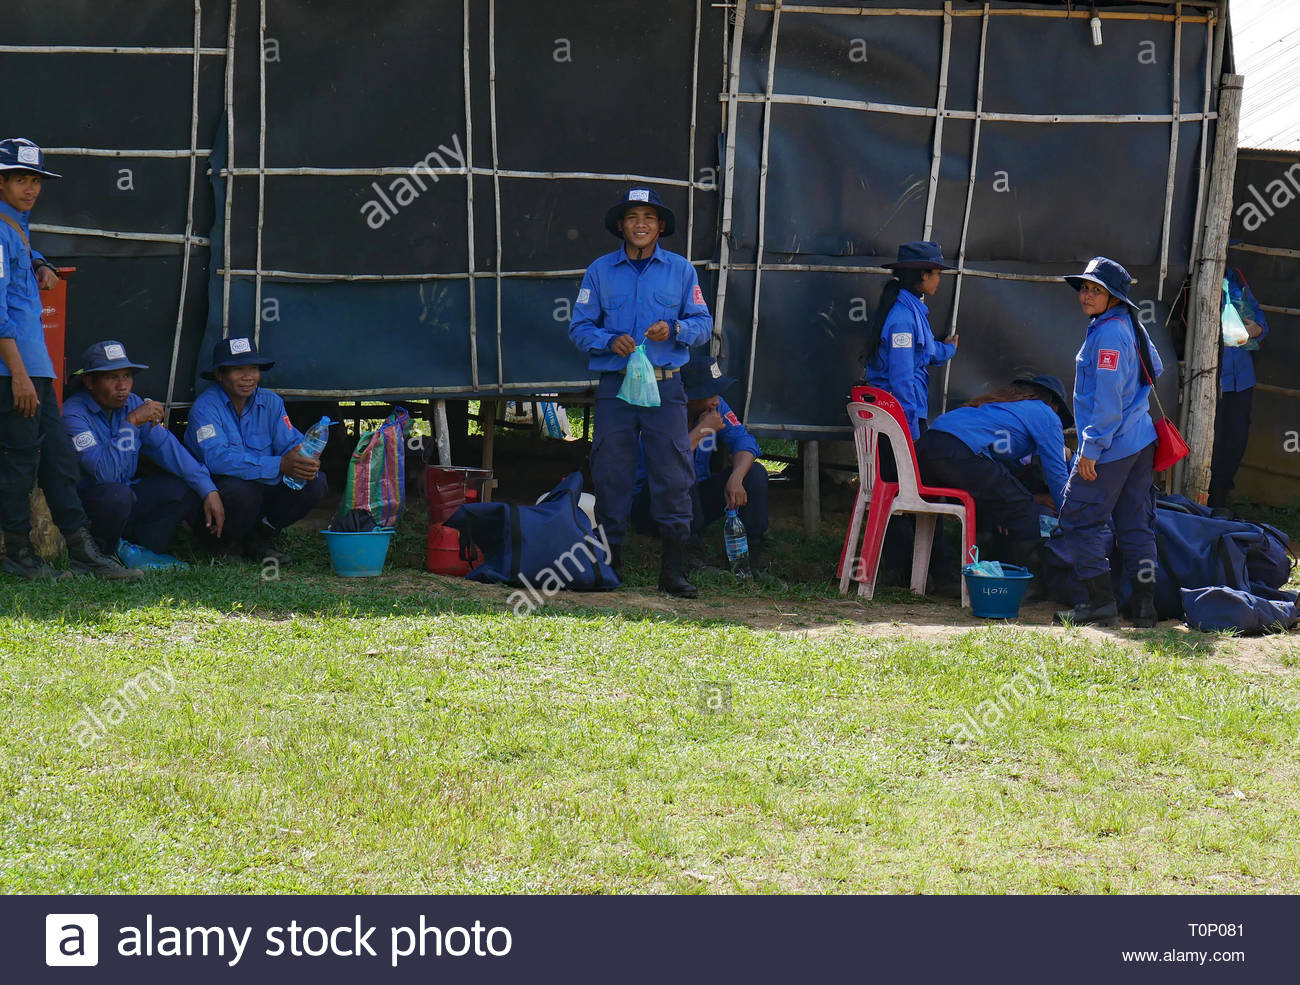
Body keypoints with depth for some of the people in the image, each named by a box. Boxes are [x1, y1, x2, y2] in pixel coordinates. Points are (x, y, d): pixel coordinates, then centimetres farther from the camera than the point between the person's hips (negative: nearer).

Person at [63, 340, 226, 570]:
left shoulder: (134, 404, 4)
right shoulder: (73, 414, -20)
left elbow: (167, 448, 2)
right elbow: (105, 472, -30)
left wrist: (209, 491, -7)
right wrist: (131, 423, -32)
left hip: (127, 496, 7)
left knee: (187, 488, -9)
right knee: (117, 495, -38)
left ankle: (139, 550, -6)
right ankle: (104, 551, -9)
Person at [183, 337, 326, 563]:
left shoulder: (271, 402, 4)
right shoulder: (205, 407, -14)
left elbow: (292, 442, -2)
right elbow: (218, 458, -29)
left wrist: (302, 458, -31)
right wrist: (279, 466, -38)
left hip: (264, 488, 5)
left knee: (315, 482, -15)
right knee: (239, 490, -38)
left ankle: (260, 538, 2)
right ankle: (223, 544, -5)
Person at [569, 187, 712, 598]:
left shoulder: (681, 270, 10)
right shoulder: (600, 271, 10)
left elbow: (703, 324, 8)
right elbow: (580, 327, 8)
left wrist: (674, 329, -12)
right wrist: (610, 341, -11)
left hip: (666, 387, 0)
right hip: (615, 387, 0)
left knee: (673, 477, -4)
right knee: (611, 476, 0)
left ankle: (673, 570, -1)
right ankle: (610, 561, 9)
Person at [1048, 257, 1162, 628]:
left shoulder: (1108, 333, -17)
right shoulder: (1132, 326, 11)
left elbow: (1108, 398, -20)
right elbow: (1155, 368, 27)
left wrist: (1091, 448, -18)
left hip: (1111, 445, -10)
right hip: (1140, 441, 10)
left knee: (1080, 519, -2)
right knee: (1136, 524, 10)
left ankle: (1101, 602, -2)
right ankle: (1144, 606, 10)